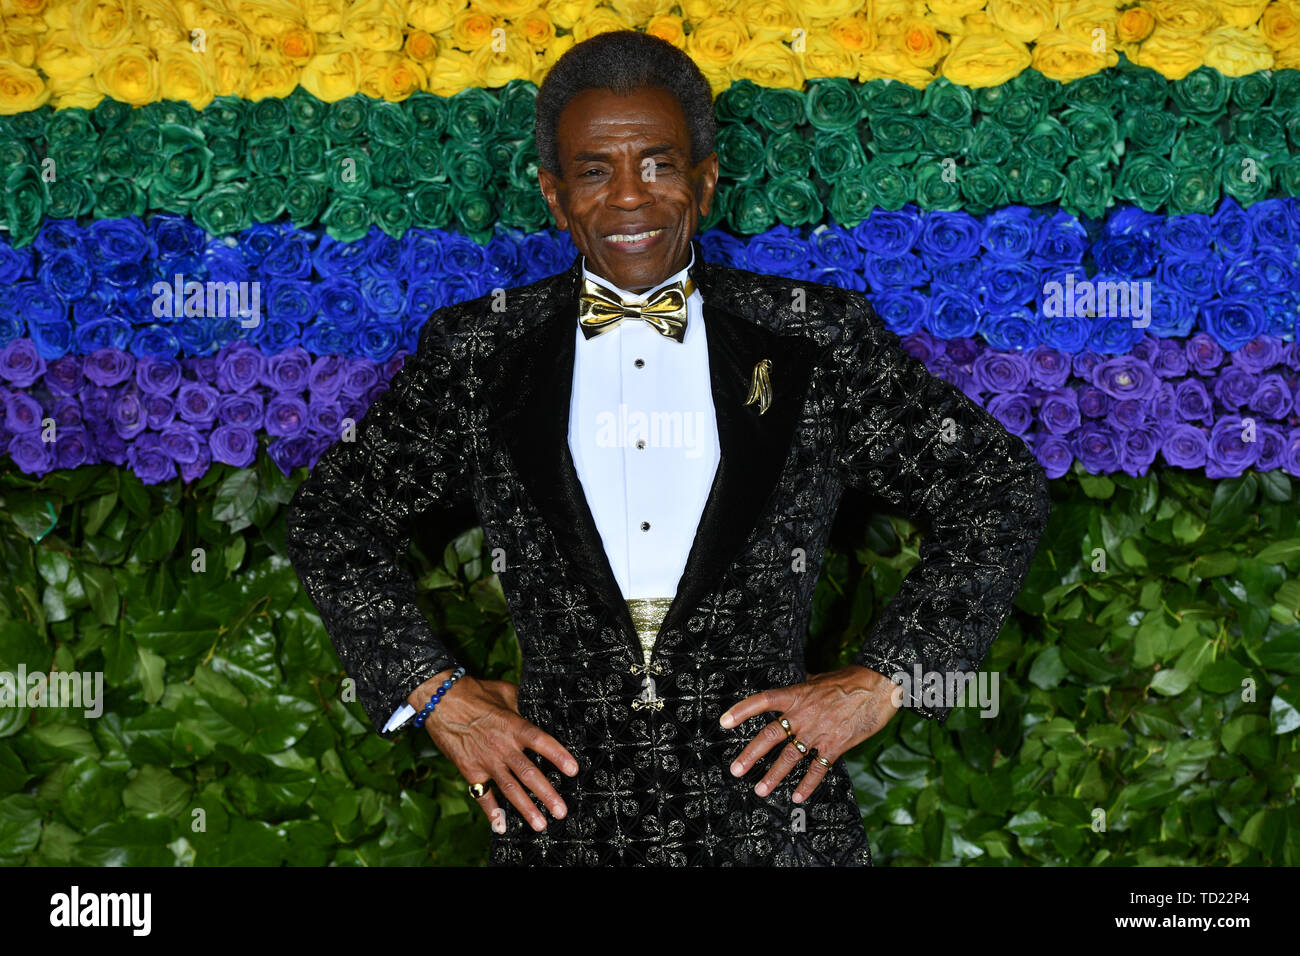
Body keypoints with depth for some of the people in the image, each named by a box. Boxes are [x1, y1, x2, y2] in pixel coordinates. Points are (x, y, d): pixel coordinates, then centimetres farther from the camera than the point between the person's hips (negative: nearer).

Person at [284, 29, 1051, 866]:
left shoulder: (817, 338, 2)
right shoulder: (477, 351, 5)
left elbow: (1004, 491, 5)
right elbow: (331, 520, 14)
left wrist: (881, 683, -3)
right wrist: (435, 692, 2)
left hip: (773, 812, -1)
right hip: (562, 815, 1)